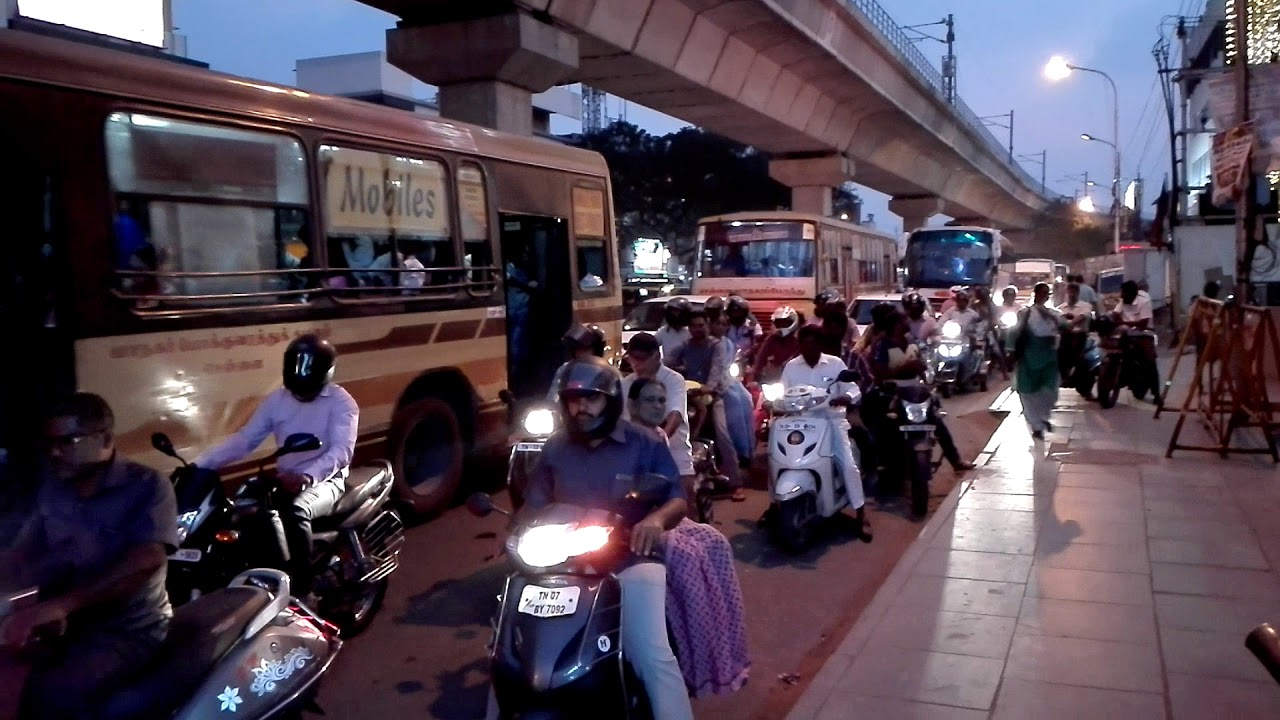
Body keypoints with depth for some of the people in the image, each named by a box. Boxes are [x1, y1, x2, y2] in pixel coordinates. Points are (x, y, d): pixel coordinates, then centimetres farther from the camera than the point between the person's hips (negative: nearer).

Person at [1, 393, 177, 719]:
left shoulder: (147, 486, -11)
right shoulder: (52, 487, 9)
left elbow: (145, 561, -25)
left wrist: (62, 604, -35)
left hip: (126, 629, -6)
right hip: (60, 625, 6)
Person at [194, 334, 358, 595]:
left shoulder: (341, 402, -10)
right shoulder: (277, 399, 5)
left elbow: (342, 451, -23)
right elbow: (244, 439, 2)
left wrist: (308, 476, -42)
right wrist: (199, 464, -12)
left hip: (325, 480, -5)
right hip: (286, 480, 5)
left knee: (296, 512, -36)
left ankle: (302, 592, -30)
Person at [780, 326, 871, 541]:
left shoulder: (835, 363, 1)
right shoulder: (791, 367, 6)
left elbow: (854, 391, -2)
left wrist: (843, 398, -25)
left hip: (832, 420, -1)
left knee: (847, 464, -15)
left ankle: (861, 515, -5)